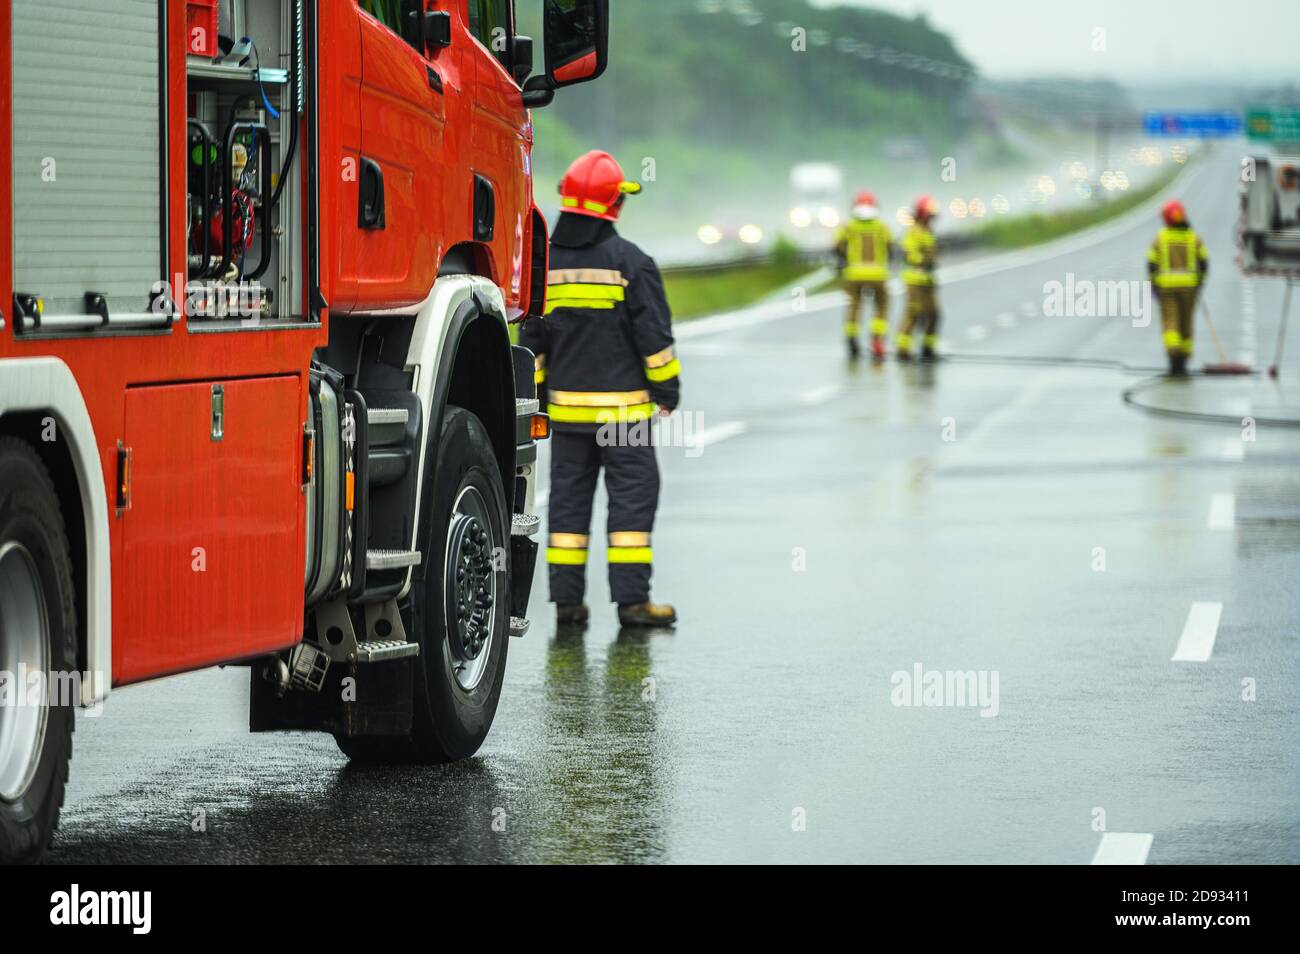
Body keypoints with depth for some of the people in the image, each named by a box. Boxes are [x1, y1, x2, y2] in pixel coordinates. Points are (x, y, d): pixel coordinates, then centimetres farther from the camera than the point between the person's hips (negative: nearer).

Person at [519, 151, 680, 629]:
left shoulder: (544, 262, 5)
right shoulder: (629, 261, -9)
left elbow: (531, 338, 10)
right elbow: (653, 332, -8)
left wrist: (536, 393, 18)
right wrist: (667, 386, 3)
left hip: (567, 404, 4)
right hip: (622, 404, -4)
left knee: (569, 495, 9)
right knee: (632, 495, 0)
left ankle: (567, 598, 8)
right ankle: (631, 598, -4)